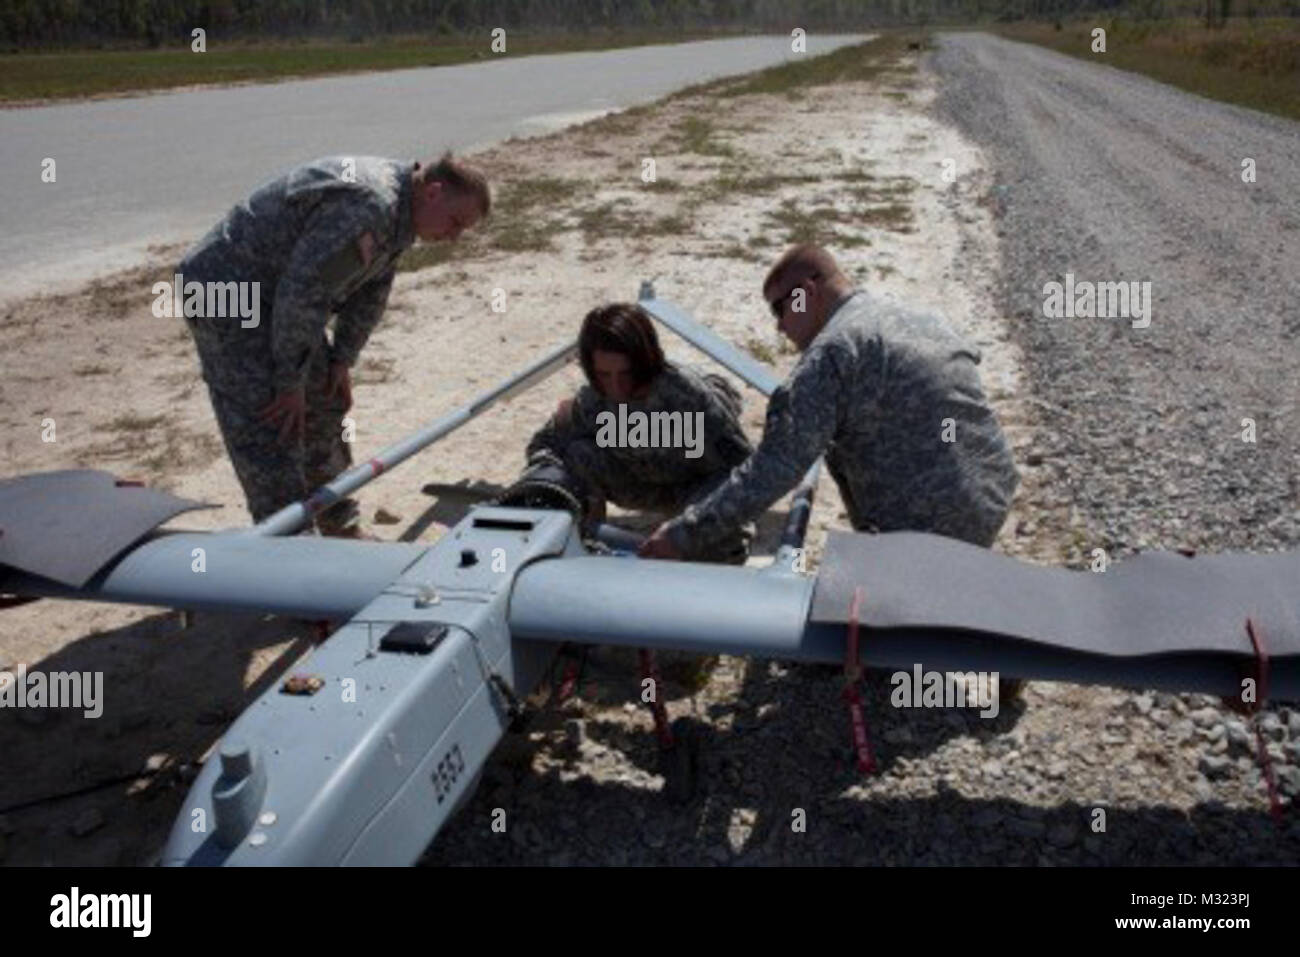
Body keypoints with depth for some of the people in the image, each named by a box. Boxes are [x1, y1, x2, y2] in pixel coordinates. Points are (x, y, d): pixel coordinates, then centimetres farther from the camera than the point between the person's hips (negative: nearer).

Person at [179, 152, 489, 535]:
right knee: (270, 434, -13)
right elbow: (302, 292, -30)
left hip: (272, 298, 11)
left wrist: (342, 360, 10)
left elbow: (371, 292, 12)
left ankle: (342, 531, 33)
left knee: (325, 405, 18)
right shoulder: (368, 206, -29)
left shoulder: (396, 212, 4)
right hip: (227, 296, -11)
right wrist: (290, 383, -22)